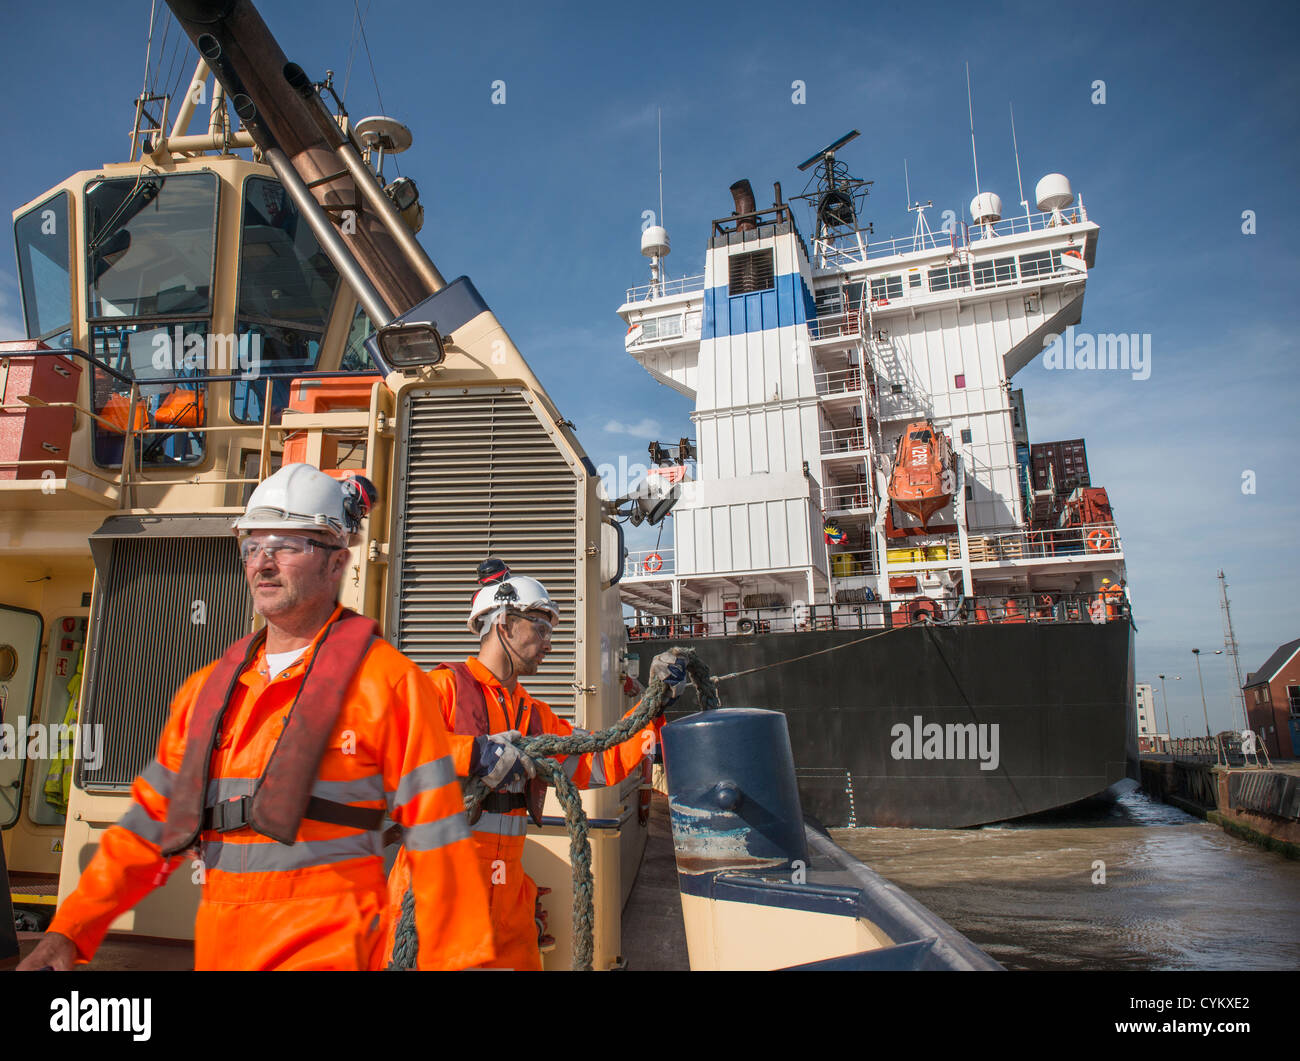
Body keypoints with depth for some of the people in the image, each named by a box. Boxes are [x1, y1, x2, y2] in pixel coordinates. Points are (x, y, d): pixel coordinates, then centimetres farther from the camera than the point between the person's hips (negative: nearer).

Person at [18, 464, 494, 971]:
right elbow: (149, 824, 15)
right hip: (217, 947, 5)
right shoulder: (207, 688, 11)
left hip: (328, 949, -5)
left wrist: (457, 960, -12)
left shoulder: (389, 681, -10)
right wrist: (68, 932, 7)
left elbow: (437, 837, -11)